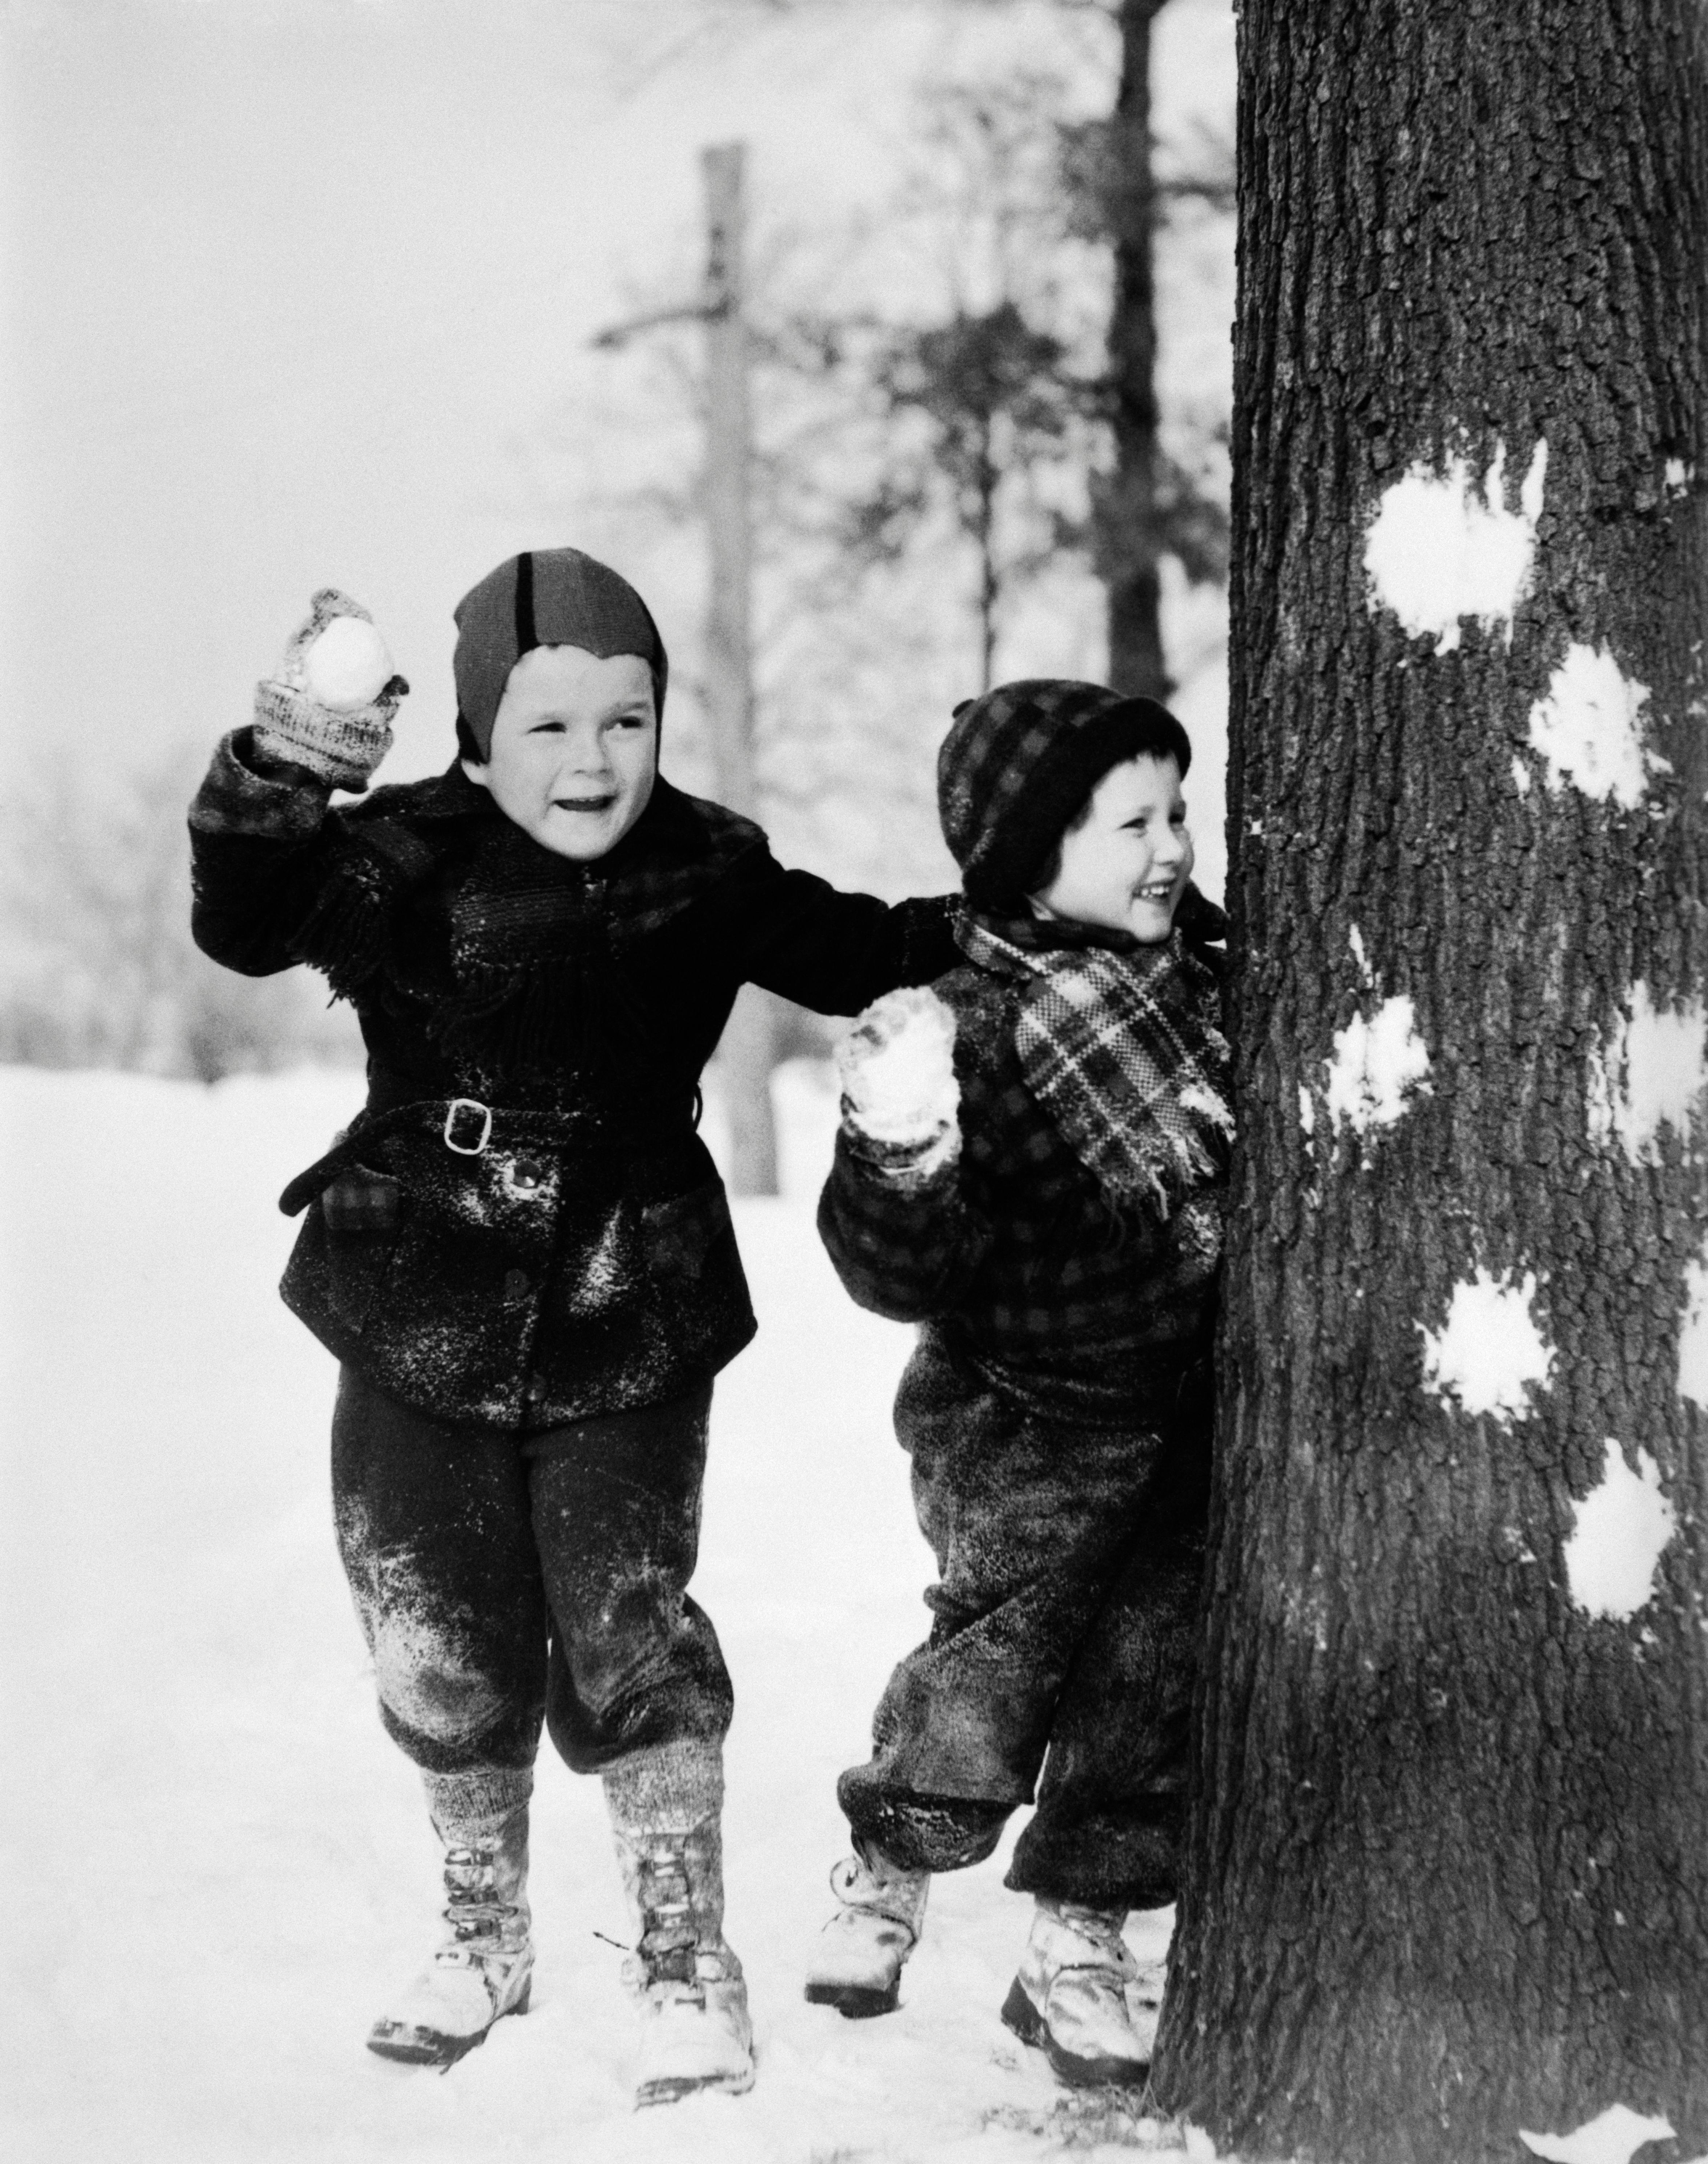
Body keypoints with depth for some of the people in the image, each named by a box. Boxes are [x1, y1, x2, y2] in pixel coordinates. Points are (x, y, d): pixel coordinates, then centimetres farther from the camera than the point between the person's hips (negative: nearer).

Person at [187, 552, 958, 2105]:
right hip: (423, 1328, 0)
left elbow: (844, 954, 18)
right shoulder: (404, 864, -11)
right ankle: (487, 1938, 33)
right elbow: (247, 922, -30)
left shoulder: (703, 871, -1)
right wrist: (285, 770, -46)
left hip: (628, 1327, 0)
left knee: (628, 1641, -7)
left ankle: (687, 1959, 10)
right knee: (448, 1657, 10)